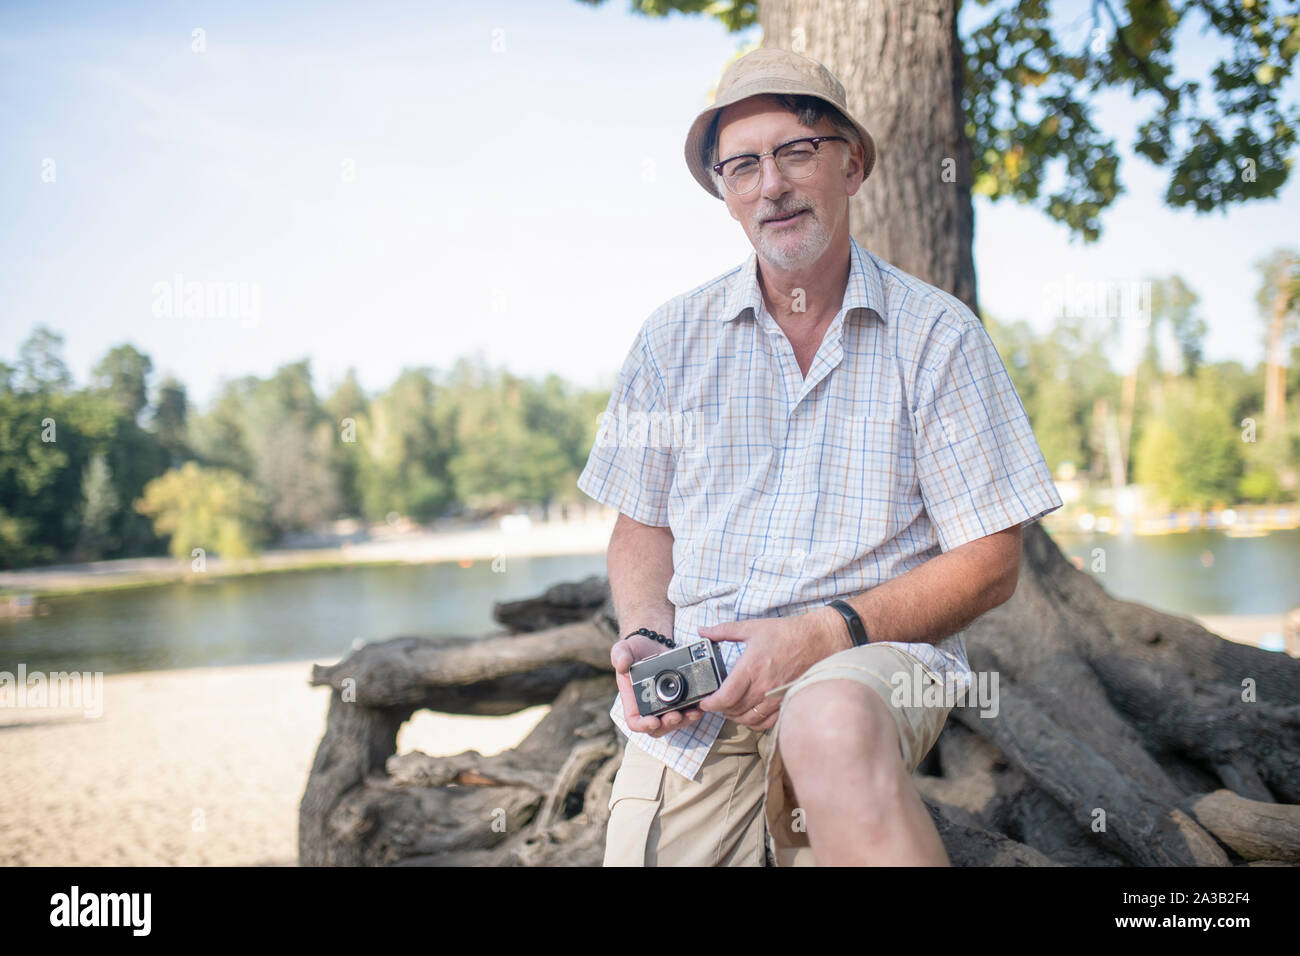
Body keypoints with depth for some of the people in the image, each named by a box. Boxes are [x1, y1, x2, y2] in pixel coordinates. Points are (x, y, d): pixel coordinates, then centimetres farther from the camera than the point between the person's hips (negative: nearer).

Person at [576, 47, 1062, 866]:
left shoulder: (936, 334, 1)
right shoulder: (675, 338, 10)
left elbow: (990, 563, -1)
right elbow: (643, 526, 16)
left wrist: (827, 632, -14)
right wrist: (645, 638, -6)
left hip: (876, 653, -3)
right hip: (696, 689, 3)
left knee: (830, 721, -37)